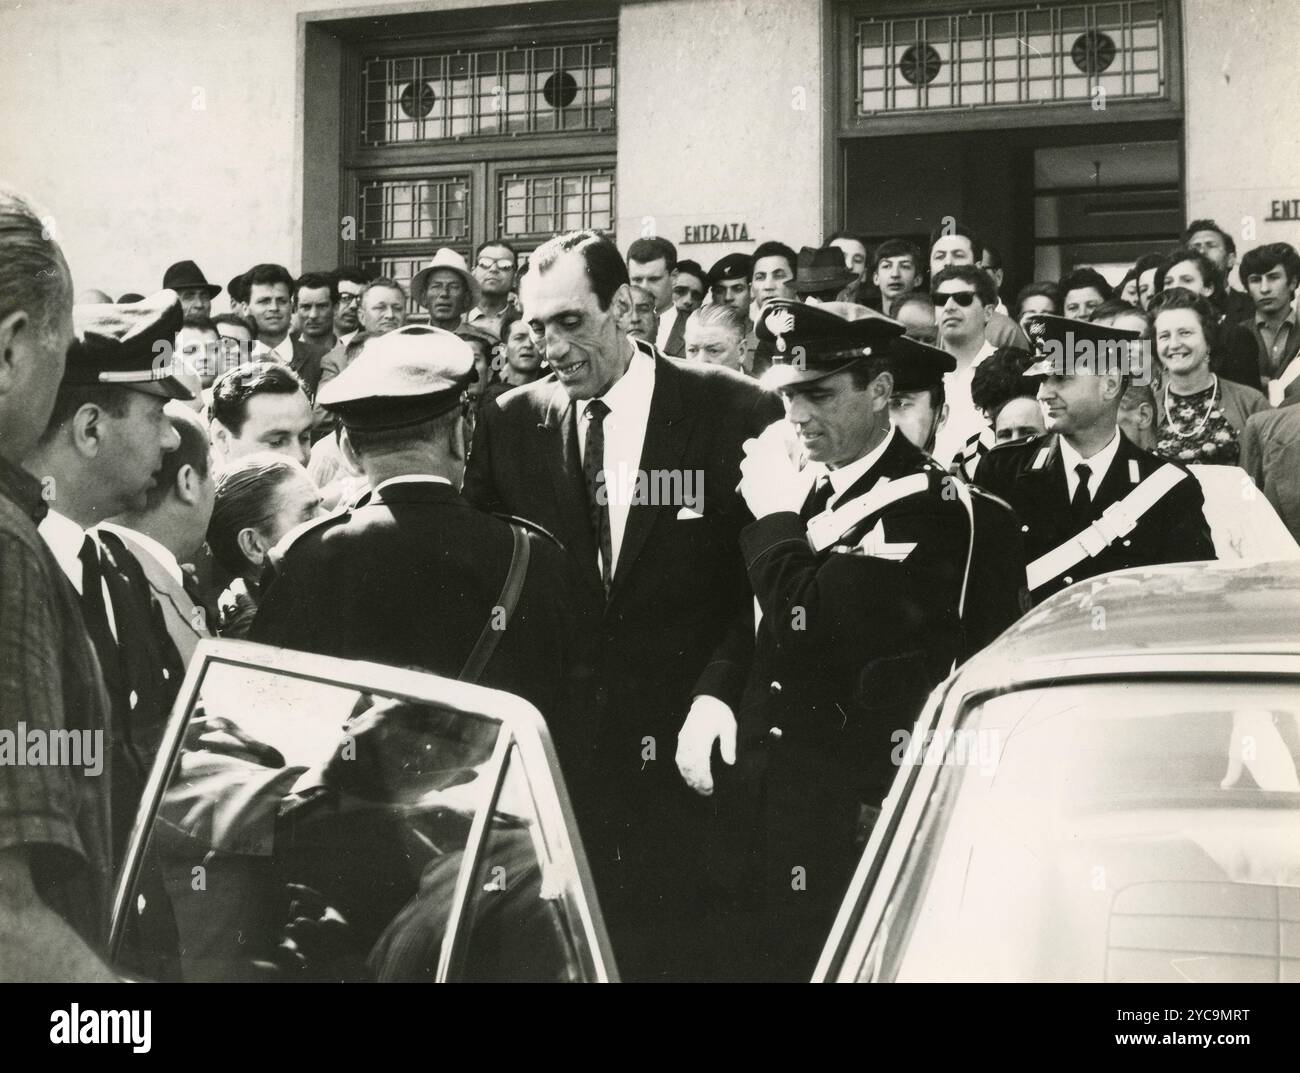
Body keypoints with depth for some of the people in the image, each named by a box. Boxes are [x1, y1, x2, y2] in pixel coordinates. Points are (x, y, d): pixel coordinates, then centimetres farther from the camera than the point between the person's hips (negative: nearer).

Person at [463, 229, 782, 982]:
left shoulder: (732, 412, -3)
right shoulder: (510, 424, 6)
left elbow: (763, 582, -3)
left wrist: (717, 696, -14)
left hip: (682, 745, -2)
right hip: (553, 742, 2)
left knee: (673, 947, 3)